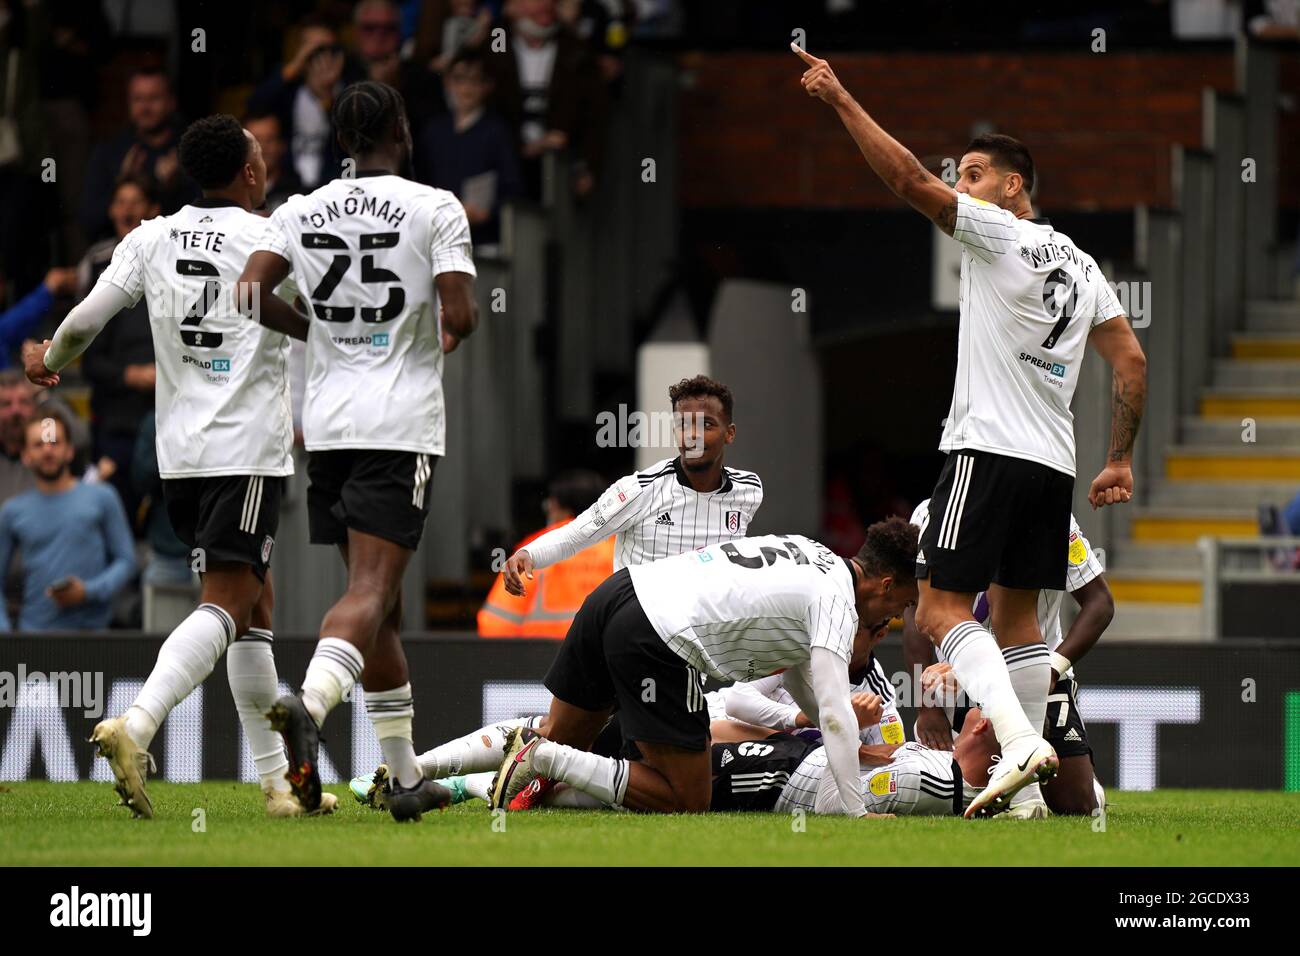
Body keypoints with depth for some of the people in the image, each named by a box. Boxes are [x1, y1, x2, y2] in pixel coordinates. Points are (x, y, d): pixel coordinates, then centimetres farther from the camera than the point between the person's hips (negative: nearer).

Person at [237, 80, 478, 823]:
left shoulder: (302, 212, 7)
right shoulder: (436, 210, -4)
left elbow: (250, 295, -4)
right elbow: (460, 317, -13)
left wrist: (319, 329, 14)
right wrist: (458, 328, 12)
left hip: (328, 421, 5)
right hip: (402, 423, -5)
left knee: (379, 596, 14)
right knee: (371, 592, -12)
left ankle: (407, 775, 17)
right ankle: (311, 703, -40)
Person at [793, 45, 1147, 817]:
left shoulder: (1000, 234, -5)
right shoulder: (1081, 266, 17)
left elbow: (910, 181, -15)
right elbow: (1132, 361, 14)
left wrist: (841, 99, -11)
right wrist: (1121, 461, 17)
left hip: (989, 450, -8)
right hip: (1054, 463, 8)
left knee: (942, 609, -10)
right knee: (1016, 613, 12)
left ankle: (1020, 741, -28)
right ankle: (1028, 782, 7)